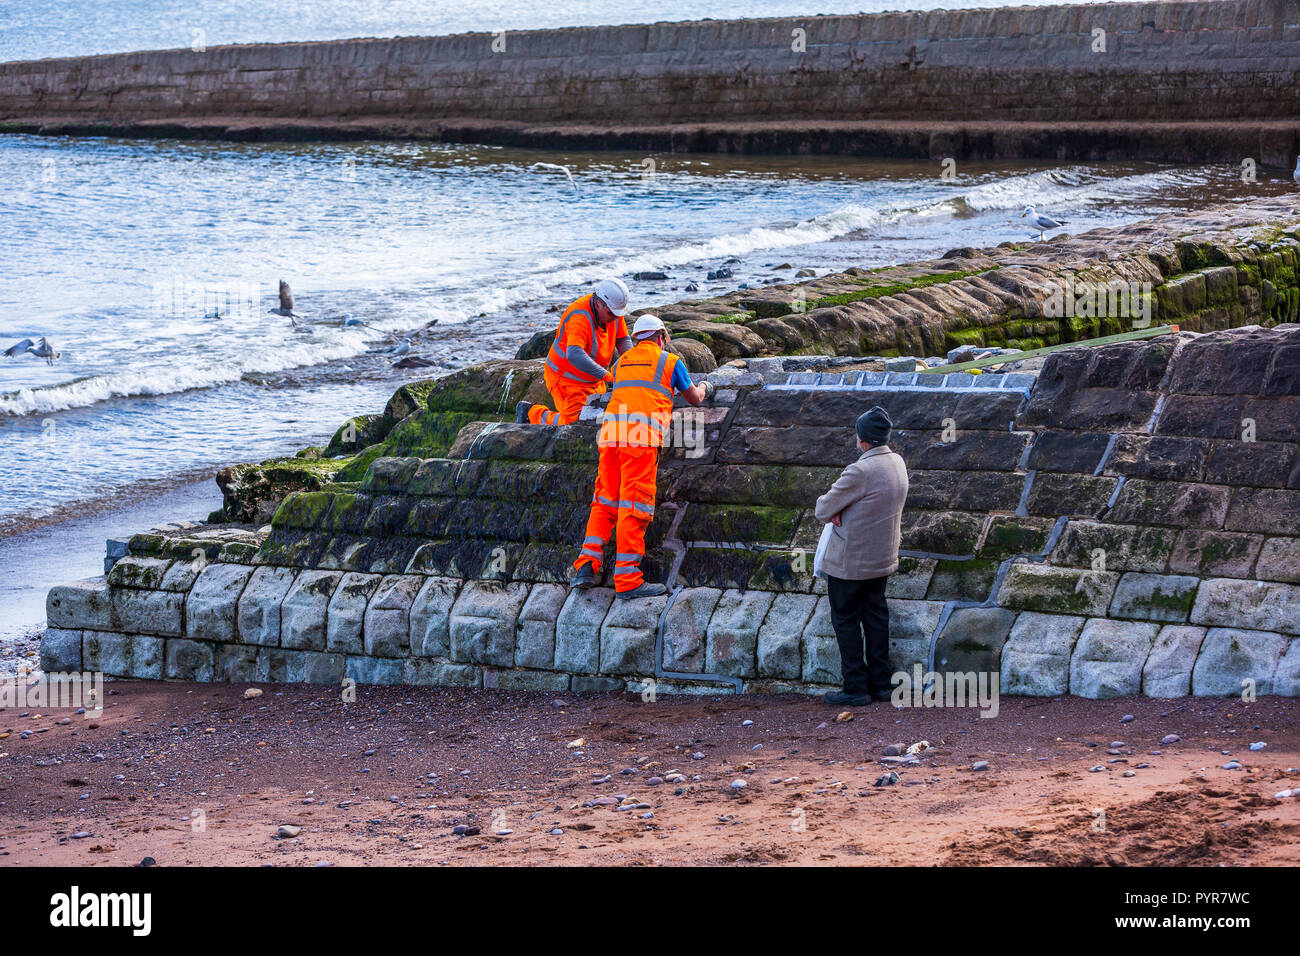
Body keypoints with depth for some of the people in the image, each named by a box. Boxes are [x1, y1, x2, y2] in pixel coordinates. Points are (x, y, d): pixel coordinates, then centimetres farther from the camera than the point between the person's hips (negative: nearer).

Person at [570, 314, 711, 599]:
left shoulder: (621, 362, 26)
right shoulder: (670, 361, 14)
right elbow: (694, 399, 27)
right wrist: (704, 389, 51)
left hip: (610, 434, 5)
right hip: (641, 436, -5)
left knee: (605, 502, 13)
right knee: (635, 506, -6)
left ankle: (586, 565, 2)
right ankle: (627, 580, -8)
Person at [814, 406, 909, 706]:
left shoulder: (860, 472, -28)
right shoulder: (897, 462, 0)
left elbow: (823, 511, -20)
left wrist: (826, 504, 2)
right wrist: (840, 509, -3)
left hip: (849, 563, -8)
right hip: (882, 558, 8)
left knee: (846, 622, 4)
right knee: (876, 616, 17)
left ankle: (856, 689, 7)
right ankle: (880, 683, 23)